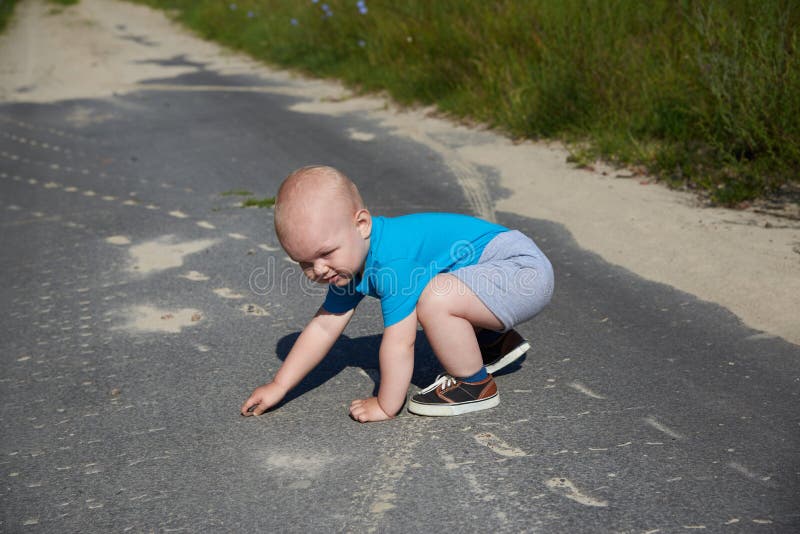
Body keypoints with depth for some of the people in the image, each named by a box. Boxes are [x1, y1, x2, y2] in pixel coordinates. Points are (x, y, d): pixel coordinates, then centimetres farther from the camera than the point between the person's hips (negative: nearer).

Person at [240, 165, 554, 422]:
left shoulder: (391, 261, -30)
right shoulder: (349, 260, 1)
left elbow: (399, 345, -28)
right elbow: (324, 326, 6)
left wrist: (386, 406, -15)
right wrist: (279, 386, 5)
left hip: (525, 270, -10)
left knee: (436, 301, -32)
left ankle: (474, 385, -8)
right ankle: (495, 342, 29)